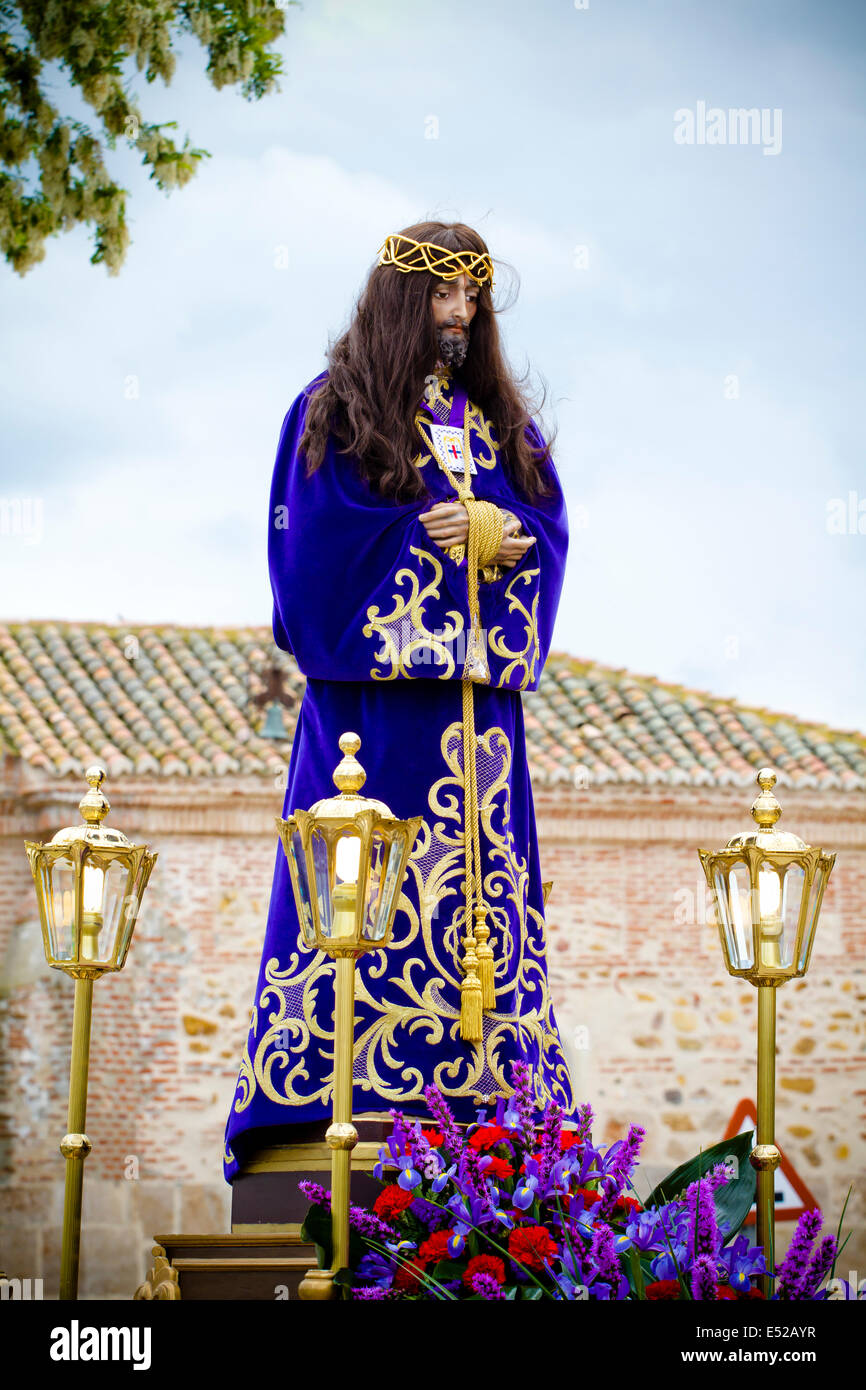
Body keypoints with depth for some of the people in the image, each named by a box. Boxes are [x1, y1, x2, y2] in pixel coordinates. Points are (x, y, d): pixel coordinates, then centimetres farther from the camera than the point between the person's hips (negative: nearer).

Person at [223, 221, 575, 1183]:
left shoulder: (497, 418, 19)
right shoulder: (334, 411, 4)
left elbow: (547, 525, 12)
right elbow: (316, 536, -6)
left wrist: (492, 532, -9)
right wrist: (439, 532, -9)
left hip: (475, 694, 5)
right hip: (372, 692, -5)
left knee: (479, 881, 2)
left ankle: (485, 1082, 2)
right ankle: (339, 1090, -10)